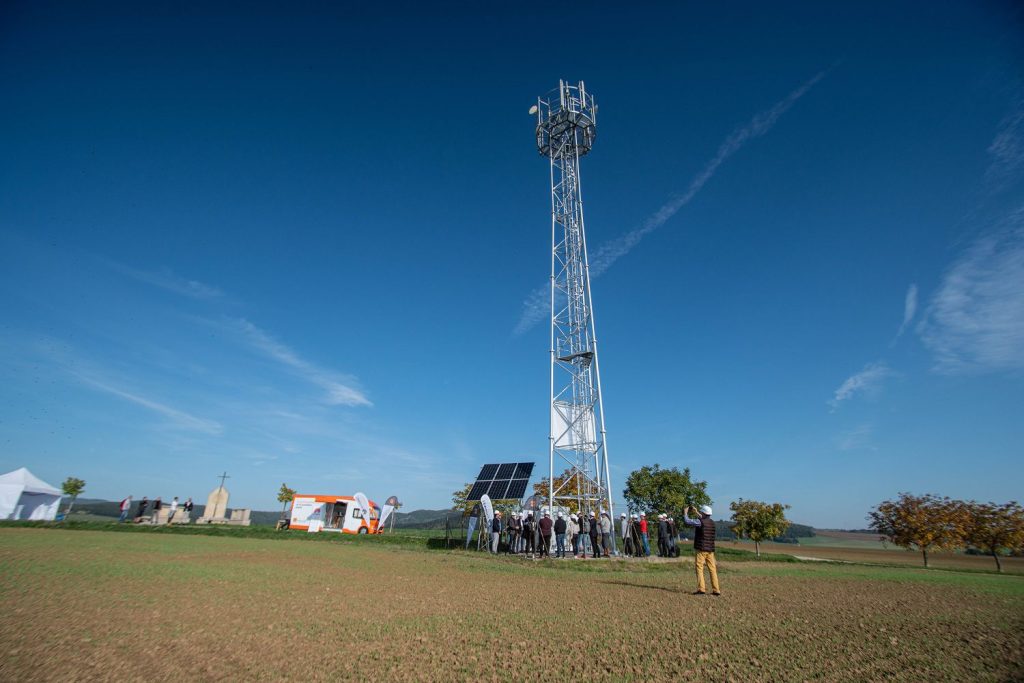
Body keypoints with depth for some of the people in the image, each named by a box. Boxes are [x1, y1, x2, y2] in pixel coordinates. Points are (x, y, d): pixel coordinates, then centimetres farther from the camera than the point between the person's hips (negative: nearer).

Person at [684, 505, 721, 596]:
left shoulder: (700, 522, -13)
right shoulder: (712, 522, 9)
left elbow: (687, 521, -9)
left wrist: (685, 513, 7)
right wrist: (696, 513, 33)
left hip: (701, 549, -7)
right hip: (710, 549, 7)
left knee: (699, 568, -3)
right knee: (712, 569, 9)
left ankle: (701, 589, -8)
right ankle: (716, 590, 9)